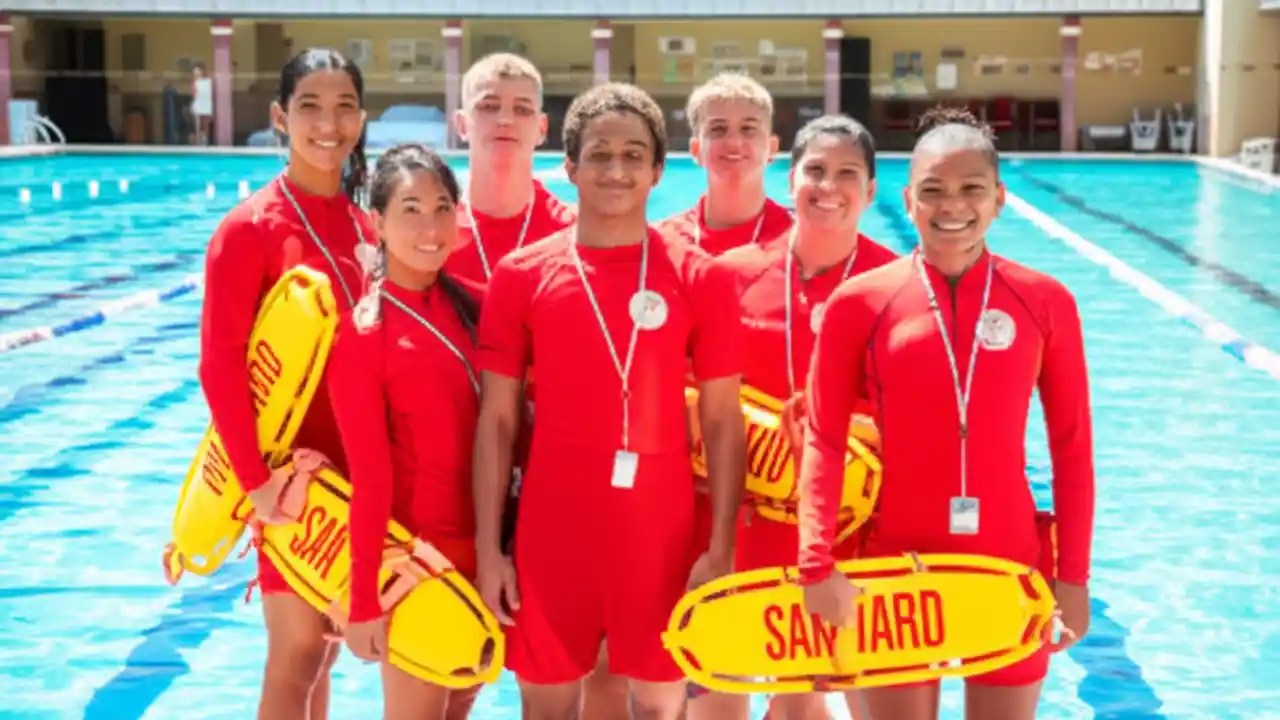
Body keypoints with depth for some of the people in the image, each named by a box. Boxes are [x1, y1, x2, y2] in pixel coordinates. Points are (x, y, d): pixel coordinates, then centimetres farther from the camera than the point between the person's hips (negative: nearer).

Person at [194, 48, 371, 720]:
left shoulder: (363, 227, 7)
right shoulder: (250, 226, -12)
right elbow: (219, 365, -16)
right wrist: (254, 478, -20)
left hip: (356, 468, 6)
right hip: (291, 471, -6)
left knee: (325, 648, 15)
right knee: (298, 653, 1)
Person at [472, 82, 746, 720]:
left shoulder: (700, 278, 0)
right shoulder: (520, 276, 1)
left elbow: (723, 422, 1)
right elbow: (496, 421, 3)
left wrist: (721, 549, -5)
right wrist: (488, 549, -1)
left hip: (662, 537, 0)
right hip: (552, 536, 1)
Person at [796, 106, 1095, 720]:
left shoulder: (1045, 302, -2)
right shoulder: (858, 303, -5)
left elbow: (1073, 449, 0)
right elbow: (823, 443, -5)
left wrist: (1073, 576, -2)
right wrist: (817, 565, -14)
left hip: (1009, 565, 1)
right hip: (895, 565, 0)